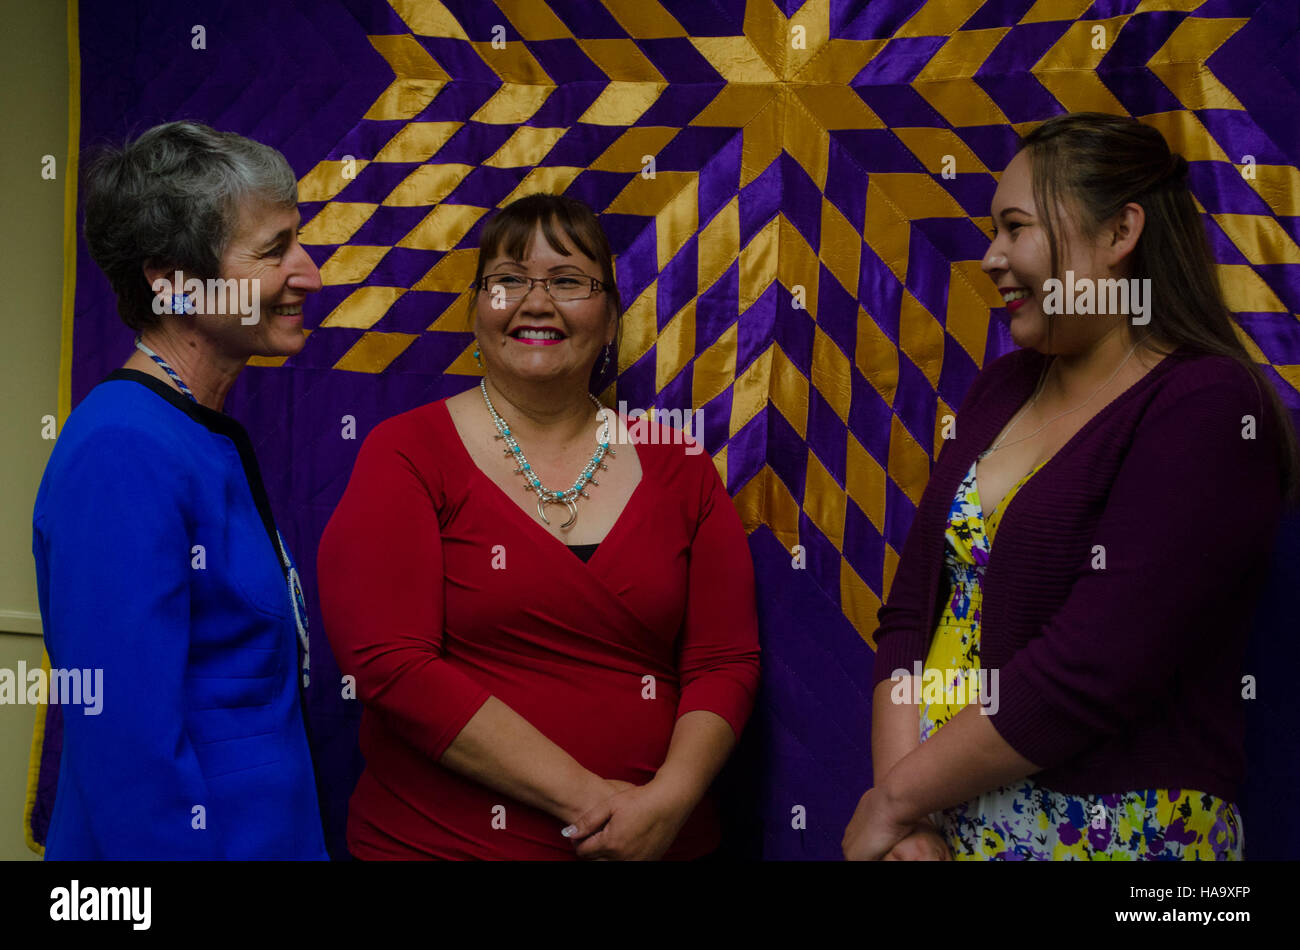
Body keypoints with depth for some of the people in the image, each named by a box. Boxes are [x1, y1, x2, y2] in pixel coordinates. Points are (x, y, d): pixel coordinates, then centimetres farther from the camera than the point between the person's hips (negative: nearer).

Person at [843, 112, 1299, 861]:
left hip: (1107, 829, -5)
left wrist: (896, 798, -14)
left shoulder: (1212, 414, -14)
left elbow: (1088, 673, -22)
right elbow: (911, 611, 3)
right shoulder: (1003, 388, 7)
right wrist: (904, 820, -9)